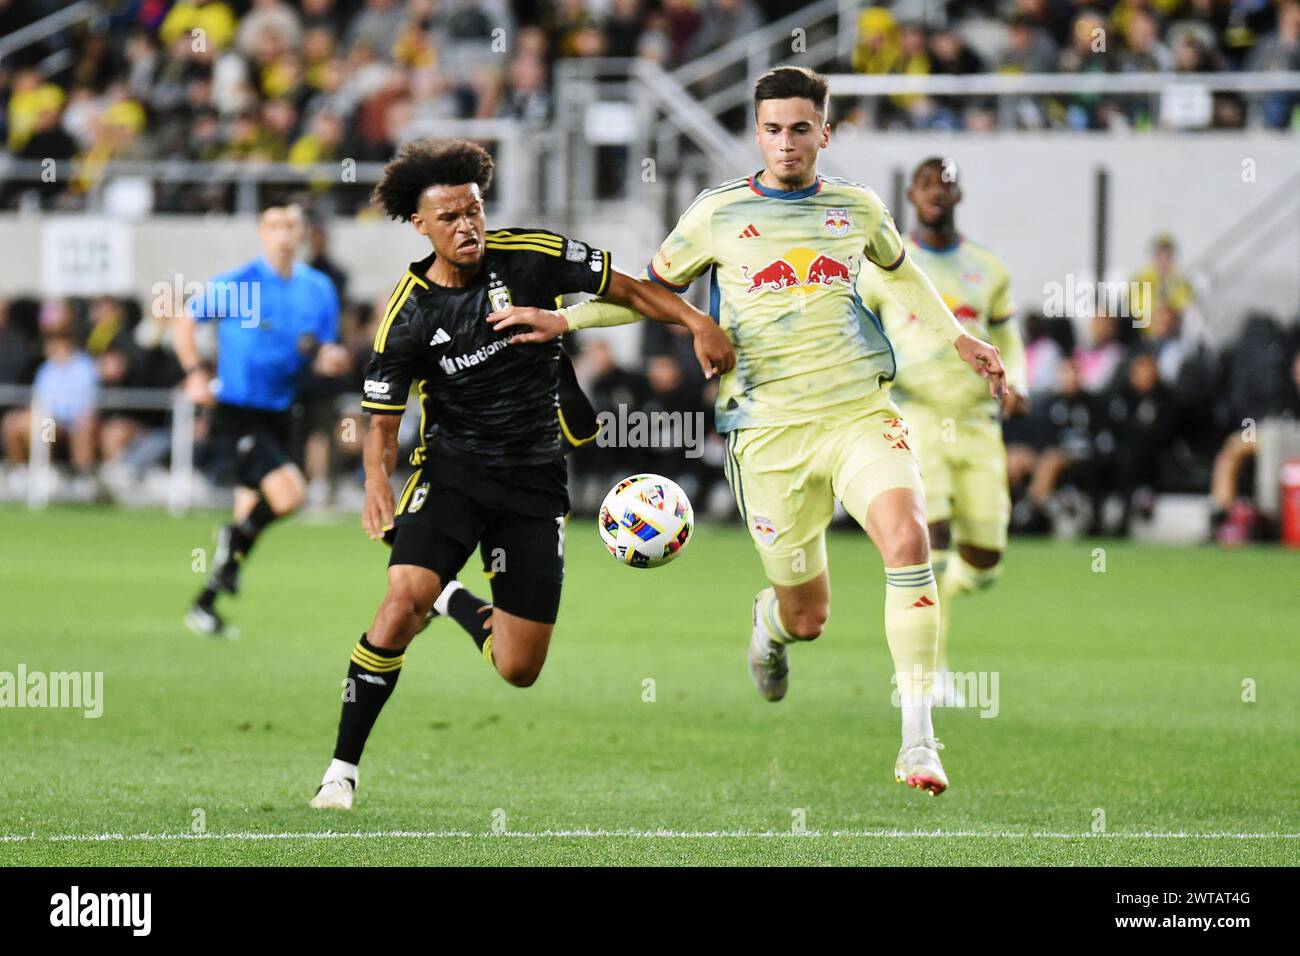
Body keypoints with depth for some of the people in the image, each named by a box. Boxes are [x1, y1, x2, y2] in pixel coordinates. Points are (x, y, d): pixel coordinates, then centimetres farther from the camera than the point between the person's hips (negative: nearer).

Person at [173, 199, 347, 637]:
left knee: (252, 515, 11)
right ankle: (236, 540, 4)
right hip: (234, 415, -6)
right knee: (288, 492, -25)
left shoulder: (319, 289, 7)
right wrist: (195, 373, -5)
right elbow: (184, 318, 6)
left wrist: (331, 358, -11)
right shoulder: (234, 285, -7)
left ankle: (204, 606, 27)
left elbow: (324, 355, 13)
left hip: (276, 417, 6)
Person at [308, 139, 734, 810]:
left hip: (536, 482, 2)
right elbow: (382, 419, -3)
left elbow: (626, 290, 4)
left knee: (519, 672, 0)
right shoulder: (408, 316, -8)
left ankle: (460, 605, 34)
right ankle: (342, 768, -16)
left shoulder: (532, 257, -7)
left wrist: (698, 324, -9)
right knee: (404, 598, -27)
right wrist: (377, 481, -23)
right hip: (453, 470, -2)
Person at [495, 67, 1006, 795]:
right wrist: (566, 320, 5)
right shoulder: (718, 214, 4)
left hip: (860, 412, 1)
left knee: (907, 538, -27)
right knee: (807, 616, 4)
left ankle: (918, 735, -23)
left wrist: (959, 337, 30)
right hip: (769, 429, -1)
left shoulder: (859, 209, 9)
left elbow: (901, 270, 32)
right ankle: (772, 621, 46)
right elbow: (653, 289, 16)